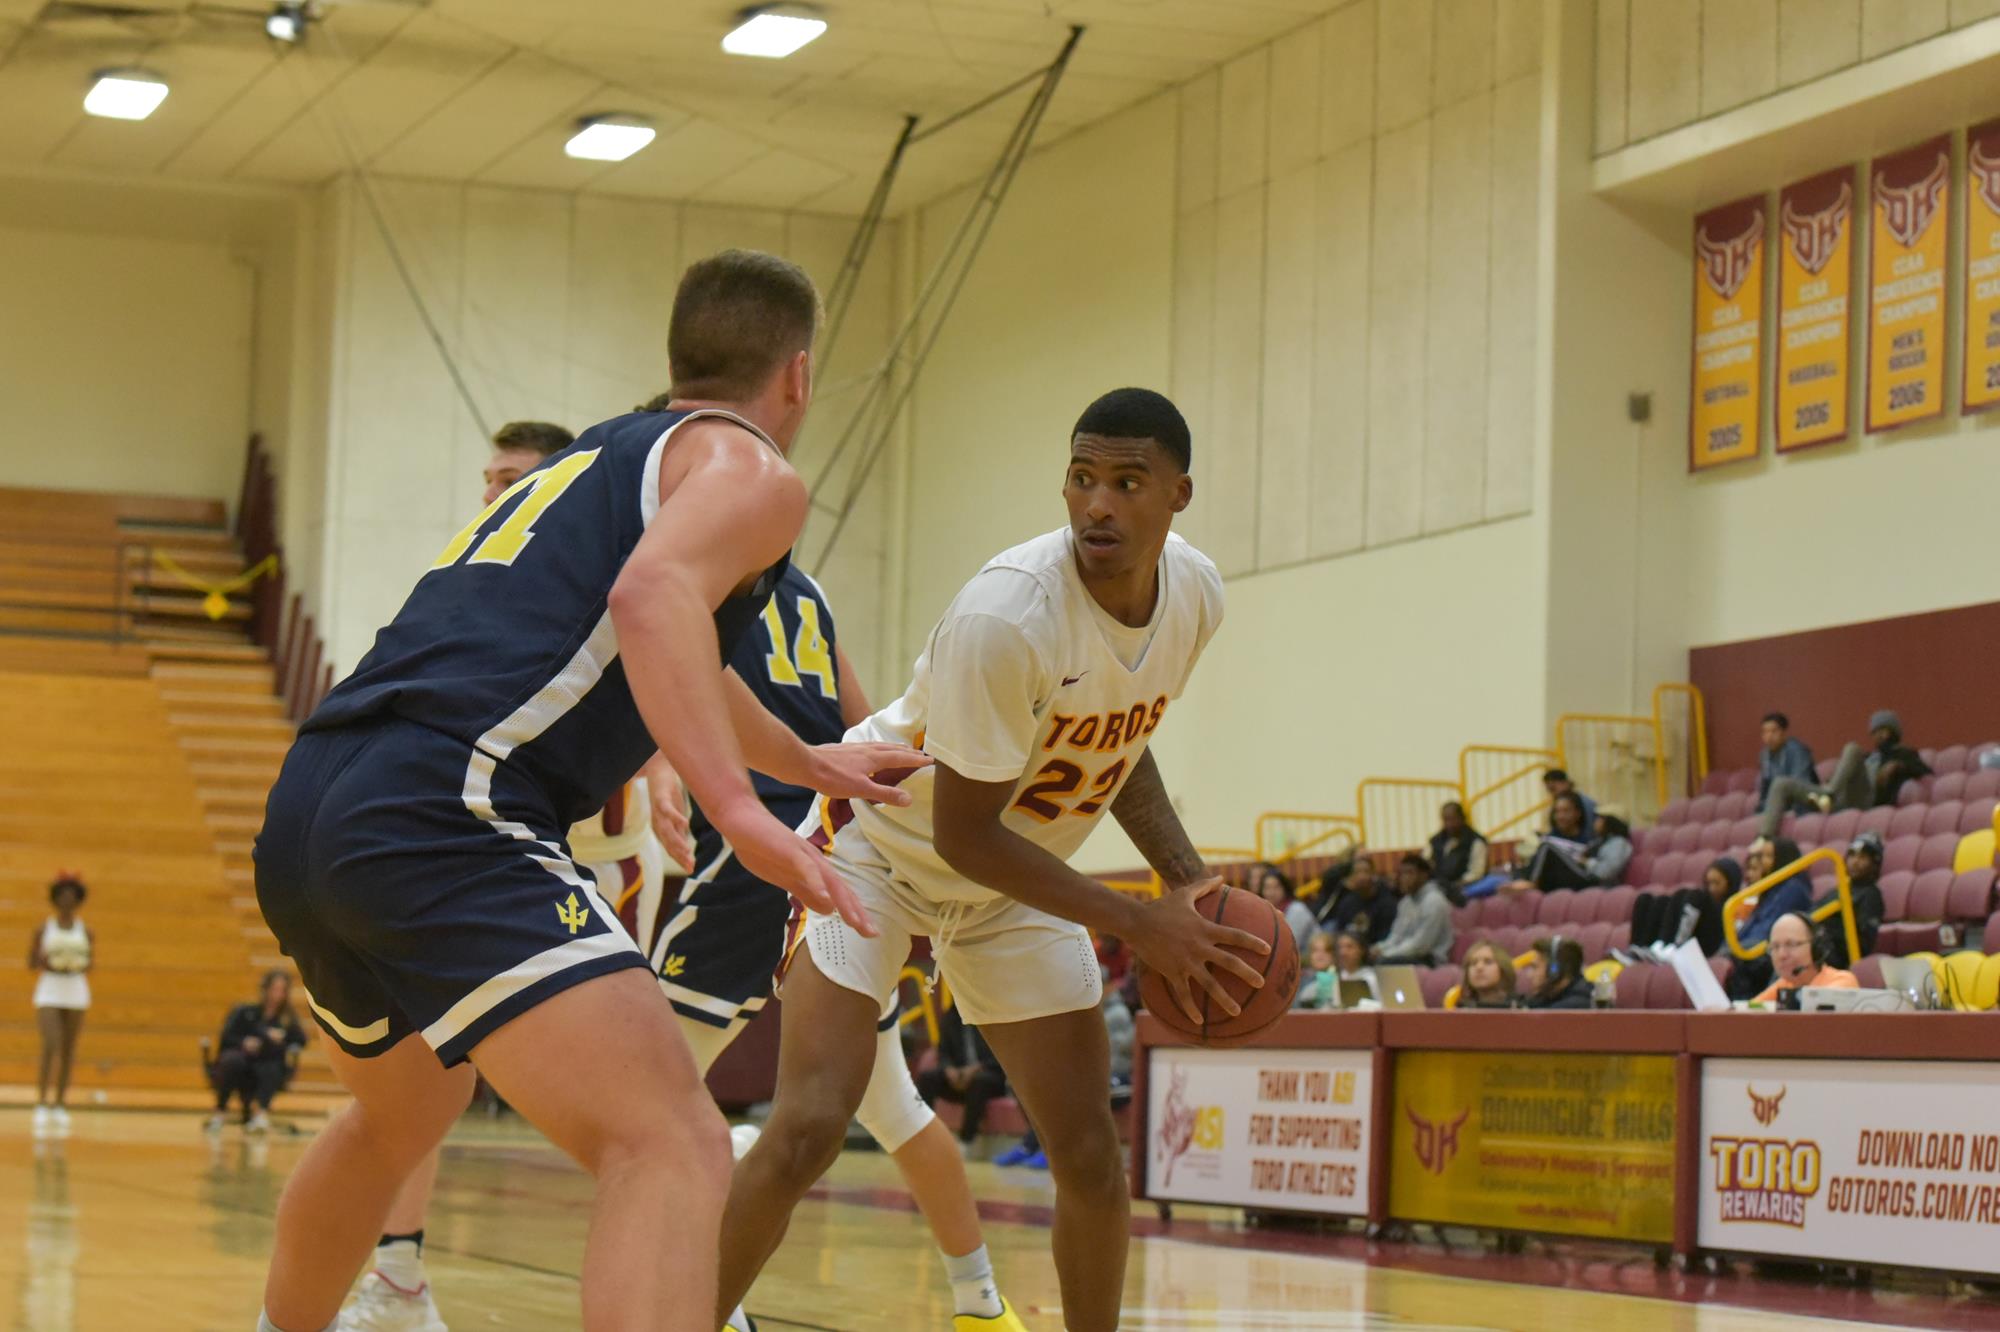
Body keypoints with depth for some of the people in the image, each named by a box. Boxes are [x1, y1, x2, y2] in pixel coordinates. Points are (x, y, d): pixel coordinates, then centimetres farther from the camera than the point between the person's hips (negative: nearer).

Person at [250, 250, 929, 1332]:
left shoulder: (589, 460, 33)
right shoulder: (748, 470, 7)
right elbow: (655, 594, -17)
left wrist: (808, 762, 67)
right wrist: (738, 806, -27)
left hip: (307, 808, 9)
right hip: (443, 821, -9)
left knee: (397, 1120, 35)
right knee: (673, 1151, -19)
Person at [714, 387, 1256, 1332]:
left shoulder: (1195, 592, -11)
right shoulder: (1007, 615, -34)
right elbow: (963, 833, -29)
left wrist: (1186, 874, -5)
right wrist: (1139, 926, -29)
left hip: (1016, 881, 7)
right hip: (883, 842, -6)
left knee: (1090, 1156, 2)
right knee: (807, 1130, -20)